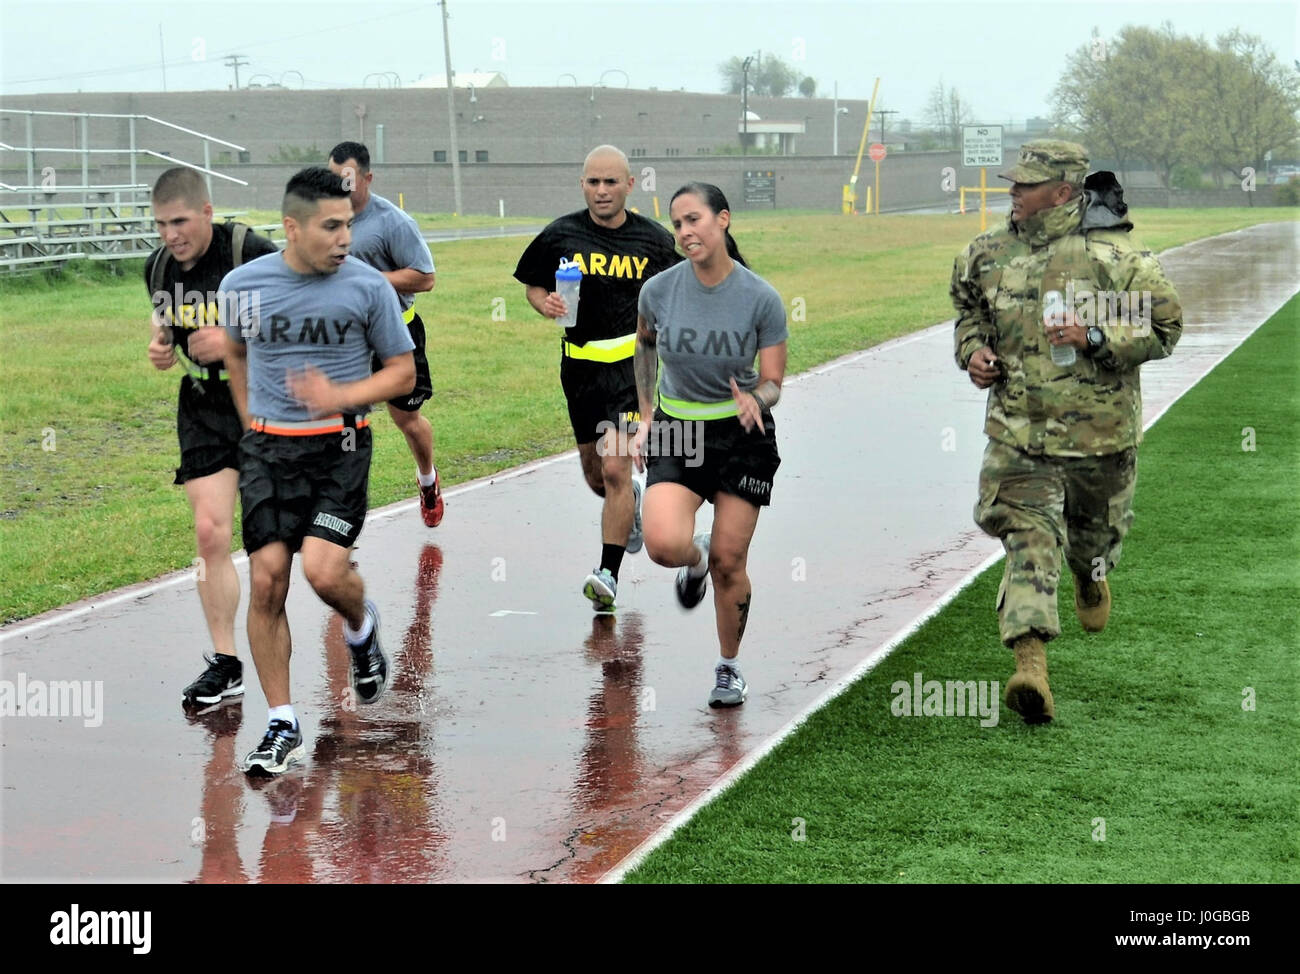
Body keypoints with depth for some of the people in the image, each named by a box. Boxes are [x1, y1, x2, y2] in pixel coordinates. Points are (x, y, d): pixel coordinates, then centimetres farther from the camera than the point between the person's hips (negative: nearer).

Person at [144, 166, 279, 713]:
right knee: (209, 533, -5)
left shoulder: (254, 256, -19)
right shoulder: (159, 266, 1)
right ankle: (224, 667, 3)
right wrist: (161, 347, -4)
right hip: (202, 410, 5)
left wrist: (235, 341, -28)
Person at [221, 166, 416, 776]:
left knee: (324, 571, -18)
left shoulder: (368, 286, -6)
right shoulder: (243, 284, 1)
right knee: (266, 583, -3)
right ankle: (282, 727, 8)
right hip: (268, 450, 2)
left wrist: (340, 397, -14)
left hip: (340, 446, -2)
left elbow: (403, 371, 2)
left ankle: (361, 628, 20)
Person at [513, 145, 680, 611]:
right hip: (580, 365, 3)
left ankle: (608, 574, -7)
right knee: (595, 475, 14)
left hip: (632, 364, -3)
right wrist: (546, 303, -10)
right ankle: (631, 502, 49)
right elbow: (533, 285, 12)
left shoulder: (654, 239, -1)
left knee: (614, 470, -14)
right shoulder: (560, 235, 0)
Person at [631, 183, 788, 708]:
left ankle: (729, 667, 25)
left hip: (742, 436, -1)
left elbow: (772, 382, -6)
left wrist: (754, 400, -29)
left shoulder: (762, 299, -13)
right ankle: (695, 558, 17)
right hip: (676, 432, 1)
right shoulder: (659, 290, -9)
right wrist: (647, 419, 10)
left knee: (729, 561, 1)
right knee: (664, 545, -22)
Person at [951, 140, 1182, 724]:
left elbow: (1164, 328, -9)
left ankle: (1093, 577, 57)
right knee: (1027, 540, -13)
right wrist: (973, 349, 0)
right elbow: (969, 311, 21)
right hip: (1017, 430, 1)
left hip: (1098, 431, -1)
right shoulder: (989, 254, 2)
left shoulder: (1115, 256, -11)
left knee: (1093, 530, 20)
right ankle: (1030, 665, -22)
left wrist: (1094, 337, -22)